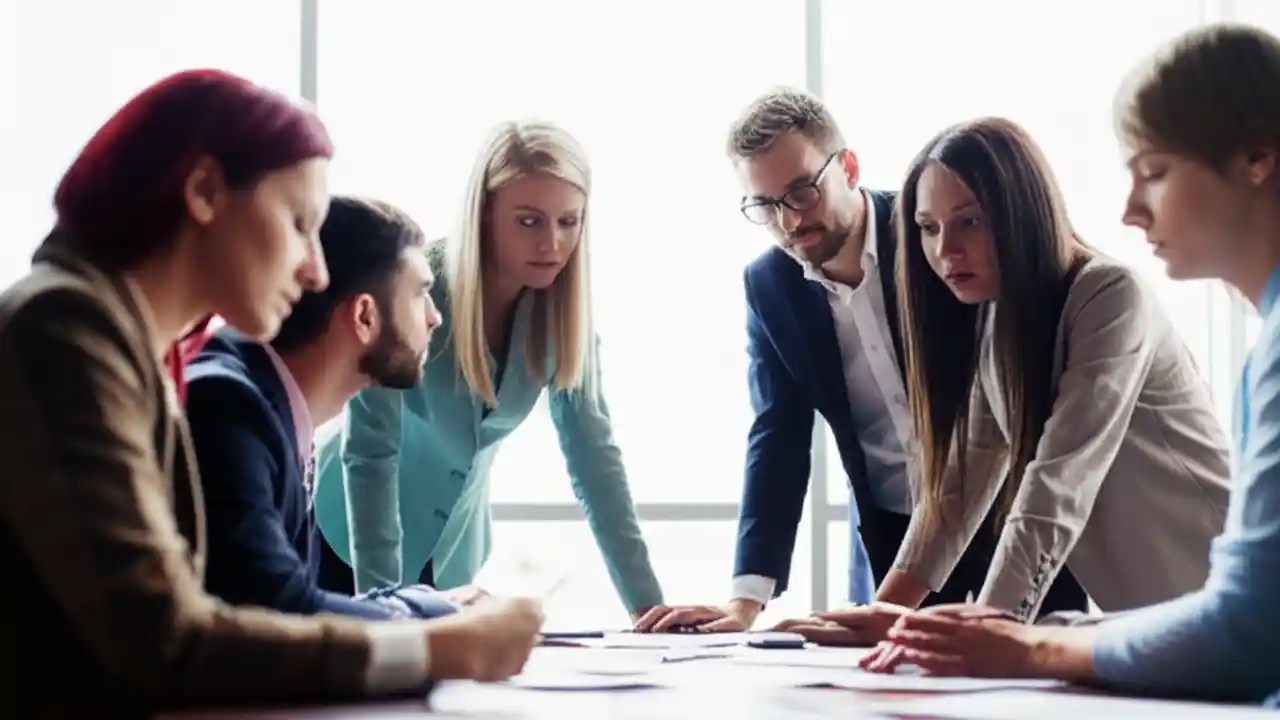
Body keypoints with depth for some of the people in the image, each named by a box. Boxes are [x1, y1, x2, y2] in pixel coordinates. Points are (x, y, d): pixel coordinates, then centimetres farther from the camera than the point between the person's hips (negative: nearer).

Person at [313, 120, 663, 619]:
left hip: (454, 552, 4)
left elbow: (593, 453, -9)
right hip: (354, 536, -4)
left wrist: (647, 605, -15)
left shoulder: (562, 309, -11)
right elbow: (368, 451, -26)